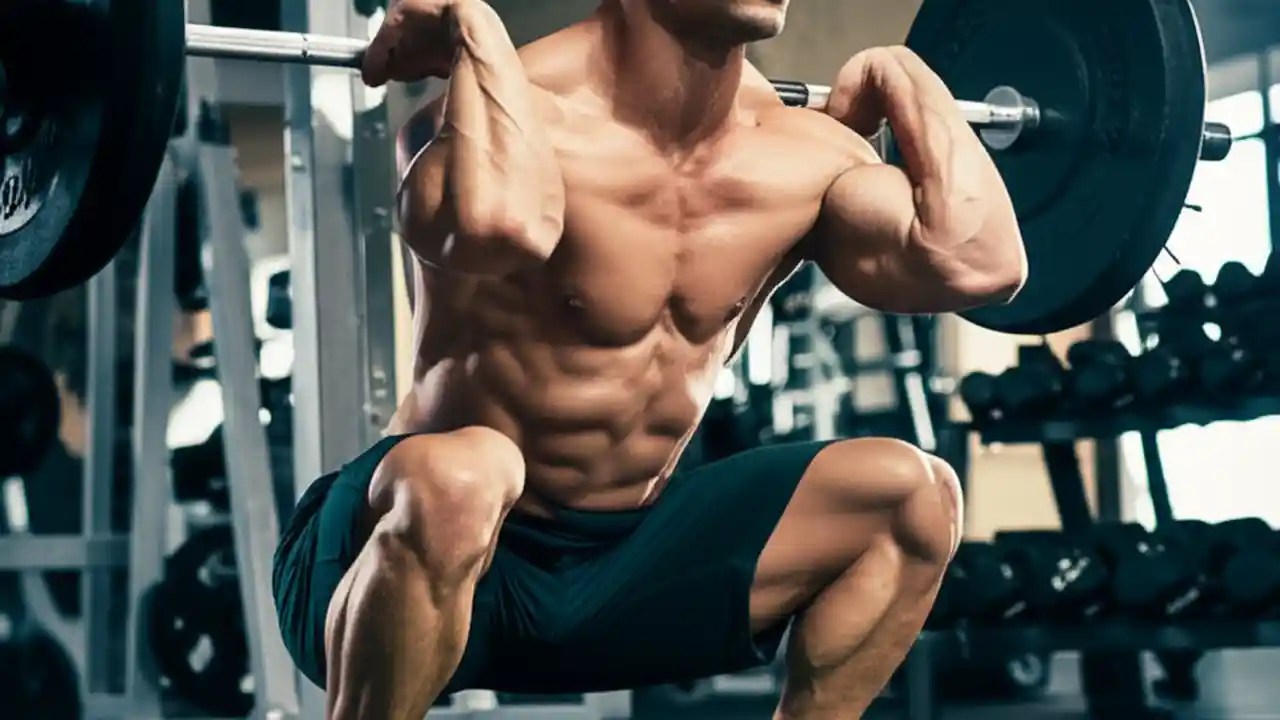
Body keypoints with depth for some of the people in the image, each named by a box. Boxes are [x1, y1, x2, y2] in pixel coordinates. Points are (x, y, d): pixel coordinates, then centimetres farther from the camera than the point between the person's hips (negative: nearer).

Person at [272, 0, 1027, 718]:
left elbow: (977, 261, -17)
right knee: (462, 476, -40)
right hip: (440, 547, -6)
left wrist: (898, 76, -5)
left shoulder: (794, 154, -3)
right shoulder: (522, 111, -23)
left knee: (917, 494, -2)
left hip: (619, 562, 6)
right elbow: (499, 223, -47)